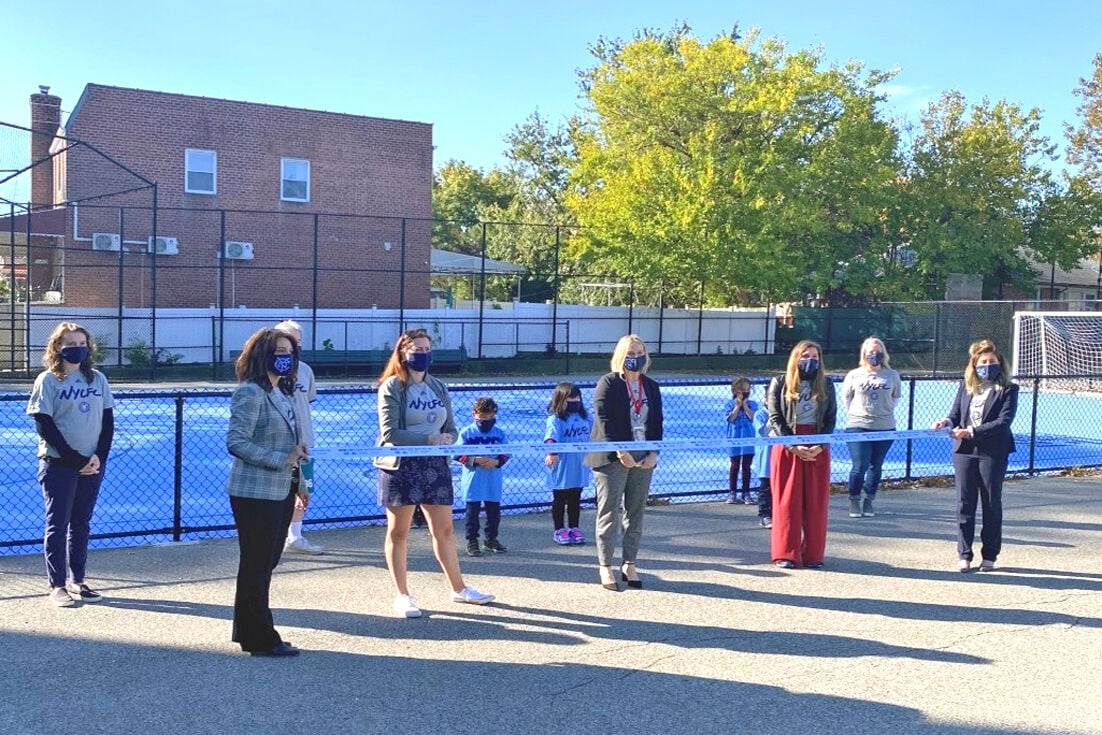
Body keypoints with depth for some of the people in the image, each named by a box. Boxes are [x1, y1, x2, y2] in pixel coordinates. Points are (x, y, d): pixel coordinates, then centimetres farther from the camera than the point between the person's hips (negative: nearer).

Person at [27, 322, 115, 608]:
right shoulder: (48, 380, -6)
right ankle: (57, 586, 9)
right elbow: (45, 427, -10)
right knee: (58, 524, 2)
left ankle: (77, 581, 20)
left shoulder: (97, 379, 7)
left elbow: (108, 422, 7)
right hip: (58, 465, -4)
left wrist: (99, 456, -7)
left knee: (81, 524, 11)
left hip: (93, 464, 4)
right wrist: (76, 460, -14)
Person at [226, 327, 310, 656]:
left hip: (281, 491, 9)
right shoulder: (251, 393, -13)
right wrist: (281, 459, -21)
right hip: (255, 493, -9)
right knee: (257, 565, 0)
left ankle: (247, 630, 27)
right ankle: (261, 639, 8)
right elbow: (236, 442, -20)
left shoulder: (283, 393, 14)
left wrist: (299, 481, 17)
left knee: (265, 563, 15)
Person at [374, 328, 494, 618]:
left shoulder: (438, 387, 12)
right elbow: (390, 433, -15)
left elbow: (451, 428, 13)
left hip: (435, 464, 5)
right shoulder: (392, 387, -6)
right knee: (398, 532, 4)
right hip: (401, 466, -5)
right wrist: (429, 439, -21)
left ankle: (459, 588, 23)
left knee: (444, 530, 11)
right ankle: (402, 596, 14)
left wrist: (447, 438, -11)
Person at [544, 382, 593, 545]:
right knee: (559, 500, 9)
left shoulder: (586, 418, 6)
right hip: (562, 469, -5)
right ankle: (559, 530, 19)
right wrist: (552, 452, -43)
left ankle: (574, 528, 28)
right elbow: (551, 437, -28)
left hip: (580, 468, 5)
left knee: (575, 500, 16)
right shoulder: (555, 419, -14)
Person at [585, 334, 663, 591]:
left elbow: (657, 422, 10)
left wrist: (654, 453, -3)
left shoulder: (651, 386, 14)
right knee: (609, 513, -2)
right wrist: (620, 452, -18)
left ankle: (629, 564, 16)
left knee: (636, 513, 8)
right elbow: (604, 420, -11)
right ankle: (606, 566, 5)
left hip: (643, 459, 5)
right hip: (613, 458, -5)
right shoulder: (608, 383, -3)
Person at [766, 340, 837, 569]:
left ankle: (813, 555, 10)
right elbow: (775, 419, -3)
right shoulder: (780, 383, 3)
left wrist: (820, 447, -10)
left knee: (816, 504, 3)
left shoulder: (826, 386, 10)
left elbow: (831, 420, 6)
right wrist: (793, 446, -14)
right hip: (786, 448, -2)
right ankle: (786, 554, 3)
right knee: (787, 502, -1)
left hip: (818, 449, 2)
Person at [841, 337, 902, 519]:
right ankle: (854, 502, 10)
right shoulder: (854, 375, 1)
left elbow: (896, 396, 16)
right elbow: (846, 397, 12)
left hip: (885, 427, 2)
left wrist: (886, 410, 10)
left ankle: (869, 501, 22)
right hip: (858, 427, -2)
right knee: (859, 466, -6)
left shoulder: (892, 375, 3)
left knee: (876, 467, 9)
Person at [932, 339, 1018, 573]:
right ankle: (964, 555, 13)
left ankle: (989, 556, 17)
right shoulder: (965, 386, 10)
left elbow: (1003, 421, -13)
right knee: (964, 504, 5)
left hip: (993, 454, -3)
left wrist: (972, 431, -21)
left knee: (992, 505, 7)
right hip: (964, 451, 3)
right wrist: (945, 423, -11)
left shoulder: (1008, 389, -2)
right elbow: (955, 415, 12)